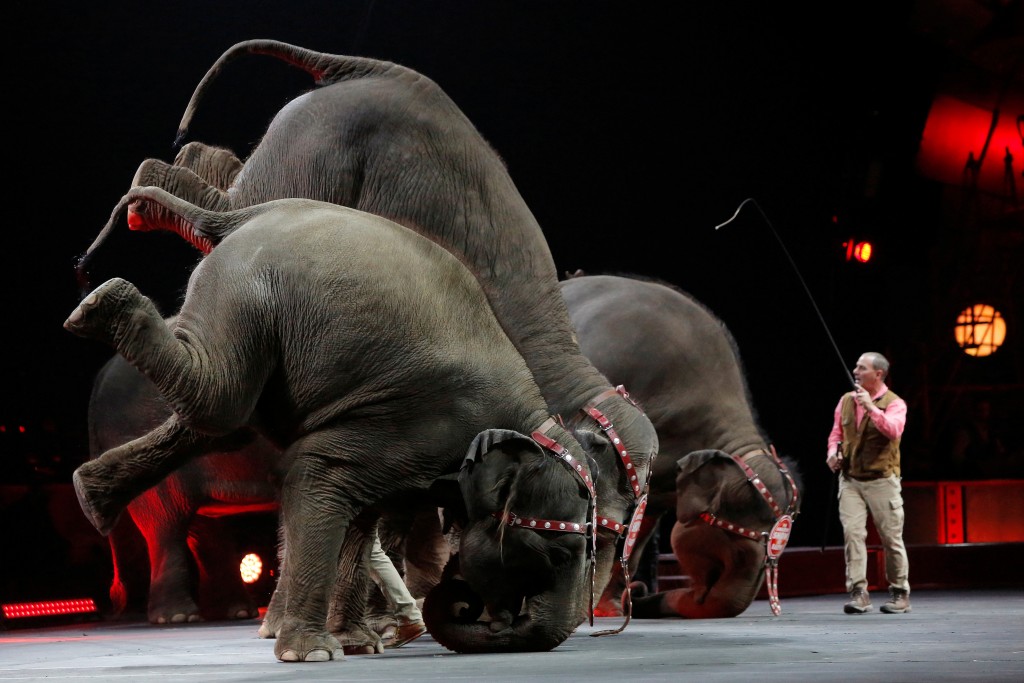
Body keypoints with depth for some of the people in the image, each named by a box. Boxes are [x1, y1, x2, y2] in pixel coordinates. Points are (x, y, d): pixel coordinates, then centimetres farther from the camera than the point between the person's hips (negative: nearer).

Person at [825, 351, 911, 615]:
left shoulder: (894, 403, -6)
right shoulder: (846, 400, 10)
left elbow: (893, 430, -26)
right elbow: (837, 432, 19)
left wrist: (871, 407, -34)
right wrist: (833, 451, 0)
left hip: (882, 481, -4)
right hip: (850, 479, 4)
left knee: (891, 538, 3)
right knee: (852, 533, -10)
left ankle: (900, 594, 16)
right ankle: (858, 593, -10)